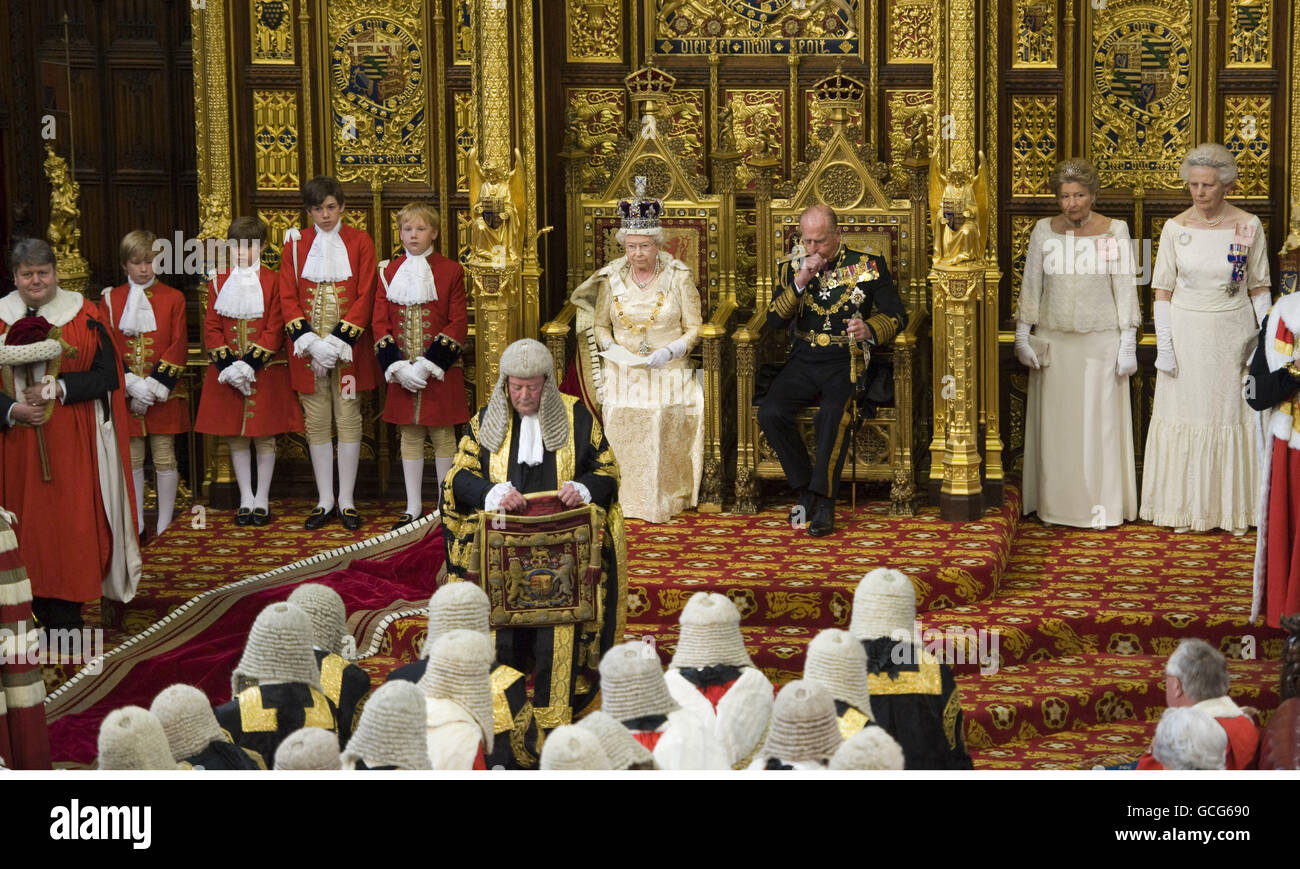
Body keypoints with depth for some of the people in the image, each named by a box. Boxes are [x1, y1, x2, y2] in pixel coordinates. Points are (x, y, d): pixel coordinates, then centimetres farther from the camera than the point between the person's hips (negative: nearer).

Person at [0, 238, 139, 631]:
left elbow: (108, 374, -3)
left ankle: (66, 611, 5)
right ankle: (36, 607, 11)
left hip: (72, 442, -2)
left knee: (70, 521, -2)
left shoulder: (84, 316, 0)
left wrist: (59, 388, -15)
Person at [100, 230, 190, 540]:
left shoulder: (173, 298, 2)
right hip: (125, 394, 1)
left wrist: (155, 386, -12)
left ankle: (165, 526, 10)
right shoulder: (111, 299, 5)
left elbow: (178, 347, -3)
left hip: (164, 395, -1)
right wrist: (131, 384, -12)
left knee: (165, 459, 2)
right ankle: (137, 526, 13)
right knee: (132, 459, 6)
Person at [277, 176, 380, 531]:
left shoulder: (359, 242, 2)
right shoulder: (296, 243, 5)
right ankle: (325, 501, 12)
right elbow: (288, 297, 2)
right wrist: (311, 343, -11)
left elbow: (365, 297, -3)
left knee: (348, 419, 0)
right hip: (307, 347, 1)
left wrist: (339, 341, -13)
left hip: (348, 346, -1)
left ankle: (346, 501, 7)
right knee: (317, 423, 4)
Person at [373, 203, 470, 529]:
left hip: (440, 371, -3)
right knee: (410, 437, 7)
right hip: (401, 373, 3)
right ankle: (413, 508, 14)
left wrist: (429, 365, -15)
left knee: (443, 436, 2)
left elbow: (459, 324, -6)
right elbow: (380, 324, 4)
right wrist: (398, 367, -10)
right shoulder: (388, 272, 7)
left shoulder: (450, 271, -2)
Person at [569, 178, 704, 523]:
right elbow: (600, 324, 19)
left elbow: (694, 329, 4)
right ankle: (624, 498, -17)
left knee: (663, 419, -28)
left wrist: (670, 351, -14)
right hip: (622, 372, 2)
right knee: (619, 420, -25)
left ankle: (664, 499, -17)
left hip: (667, 370, -2)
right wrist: (611, 346, -3)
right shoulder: (612, 279, 10)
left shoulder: (679, 278, 3)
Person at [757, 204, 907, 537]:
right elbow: (774, 320, 2)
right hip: (805, 360, 3)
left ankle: (823, 500, -23)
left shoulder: (868, 266, 4)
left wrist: (870, 329, -21)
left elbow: (896, 315, 1)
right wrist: (800, 283, -11)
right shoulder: (794, 270, 12)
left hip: (847, 361, -3)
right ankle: (805, 487, -7)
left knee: (833, 415, -34)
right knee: (770, 412, -24)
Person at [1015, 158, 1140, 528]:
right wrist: (1022, 336, 3)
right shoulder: (1044, 231, 2)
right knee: (1055, 423, 6)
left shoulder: (1115, 231, -4)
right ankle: (1056, 506, 15)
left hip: (1100, 340, -2)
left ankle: (1101, 504, 12)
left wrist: (1128, 343, -5)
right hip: (1053, 342, 2)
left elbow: (1125, 289, -3)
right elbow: (1031, 287, 6)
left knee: (1099, 421, 3)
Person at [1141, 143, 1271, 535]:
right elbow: (1163, 292, 0)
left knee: (1233, 414, 6)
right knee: (1185, 414, 6)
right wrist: (1164, 345, -7)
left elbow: (1259, 289, 3)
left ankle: (1233, 507, 18)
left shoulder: (1249, 227, -3)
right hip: (1186, 334, 0)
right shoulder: (1175, 228, -2)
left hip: (1233, 334, 0)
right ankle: (1185, 507, 18)